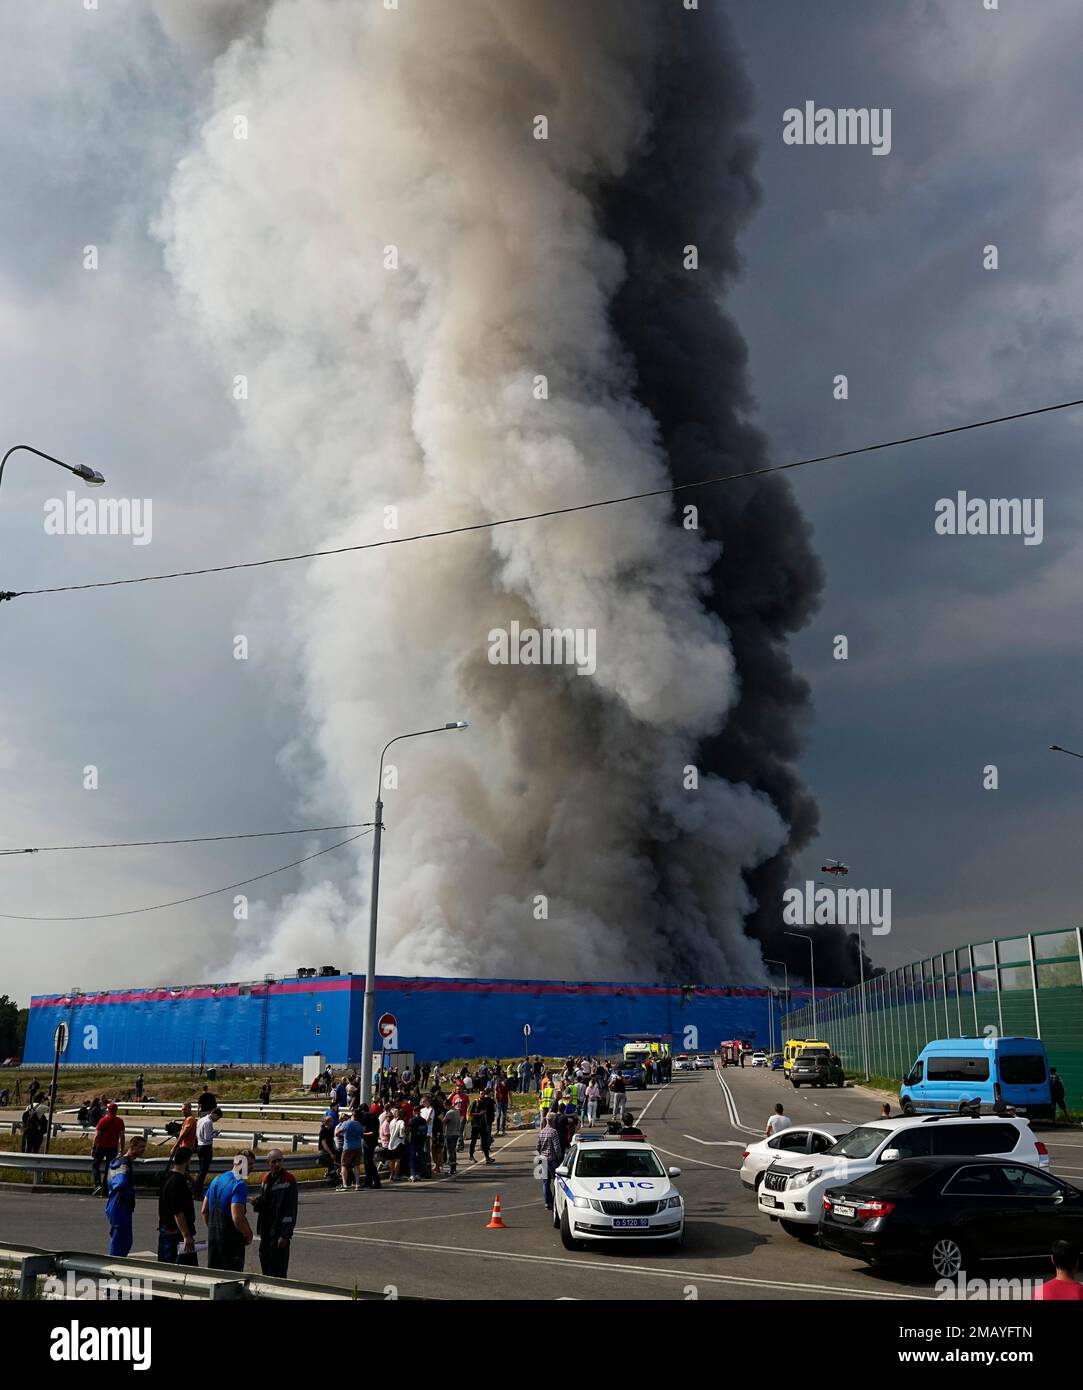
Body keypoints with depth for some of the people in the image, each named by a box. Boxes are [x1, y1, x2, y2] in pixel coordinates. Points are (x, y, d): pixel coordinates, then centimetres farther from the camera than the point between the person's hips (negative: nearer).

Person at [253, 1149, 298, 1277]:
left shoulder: (289, 1180, -12)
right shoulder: (266, 1178, 9)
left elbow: (291, 1209, -15)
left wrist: (285, 1235, -18)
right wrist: (257, 1203, -4)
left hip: (279, 1232, -7)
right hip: (266, 1231, 7)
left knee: (277, 1272, -5)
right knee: (265, 1265, 15)